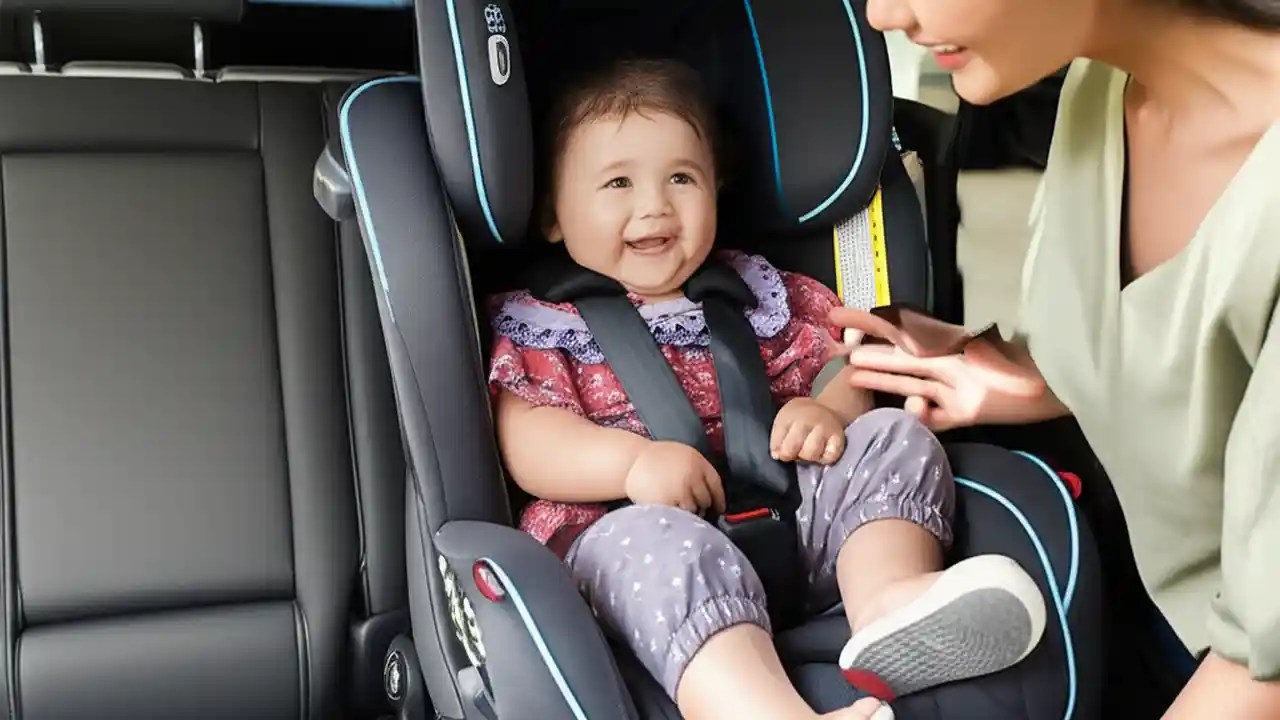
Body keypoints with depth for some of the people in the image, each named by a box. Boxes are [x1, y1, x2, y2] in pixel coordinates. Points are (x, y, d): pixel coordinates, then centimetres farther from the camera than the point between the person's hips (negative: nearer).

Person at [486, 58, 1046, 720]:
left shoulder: (752, 294, 20)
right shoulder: (540, 321, 8)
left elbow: (839, 365, 18)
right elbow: (524, 441, -6)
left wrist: (828, 409, -8)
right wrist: (634, 460, -24)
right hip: (630, 532, -5)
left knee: (895, 438, -9)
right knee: (657, 543, -37)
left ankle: (888, 601, -36)